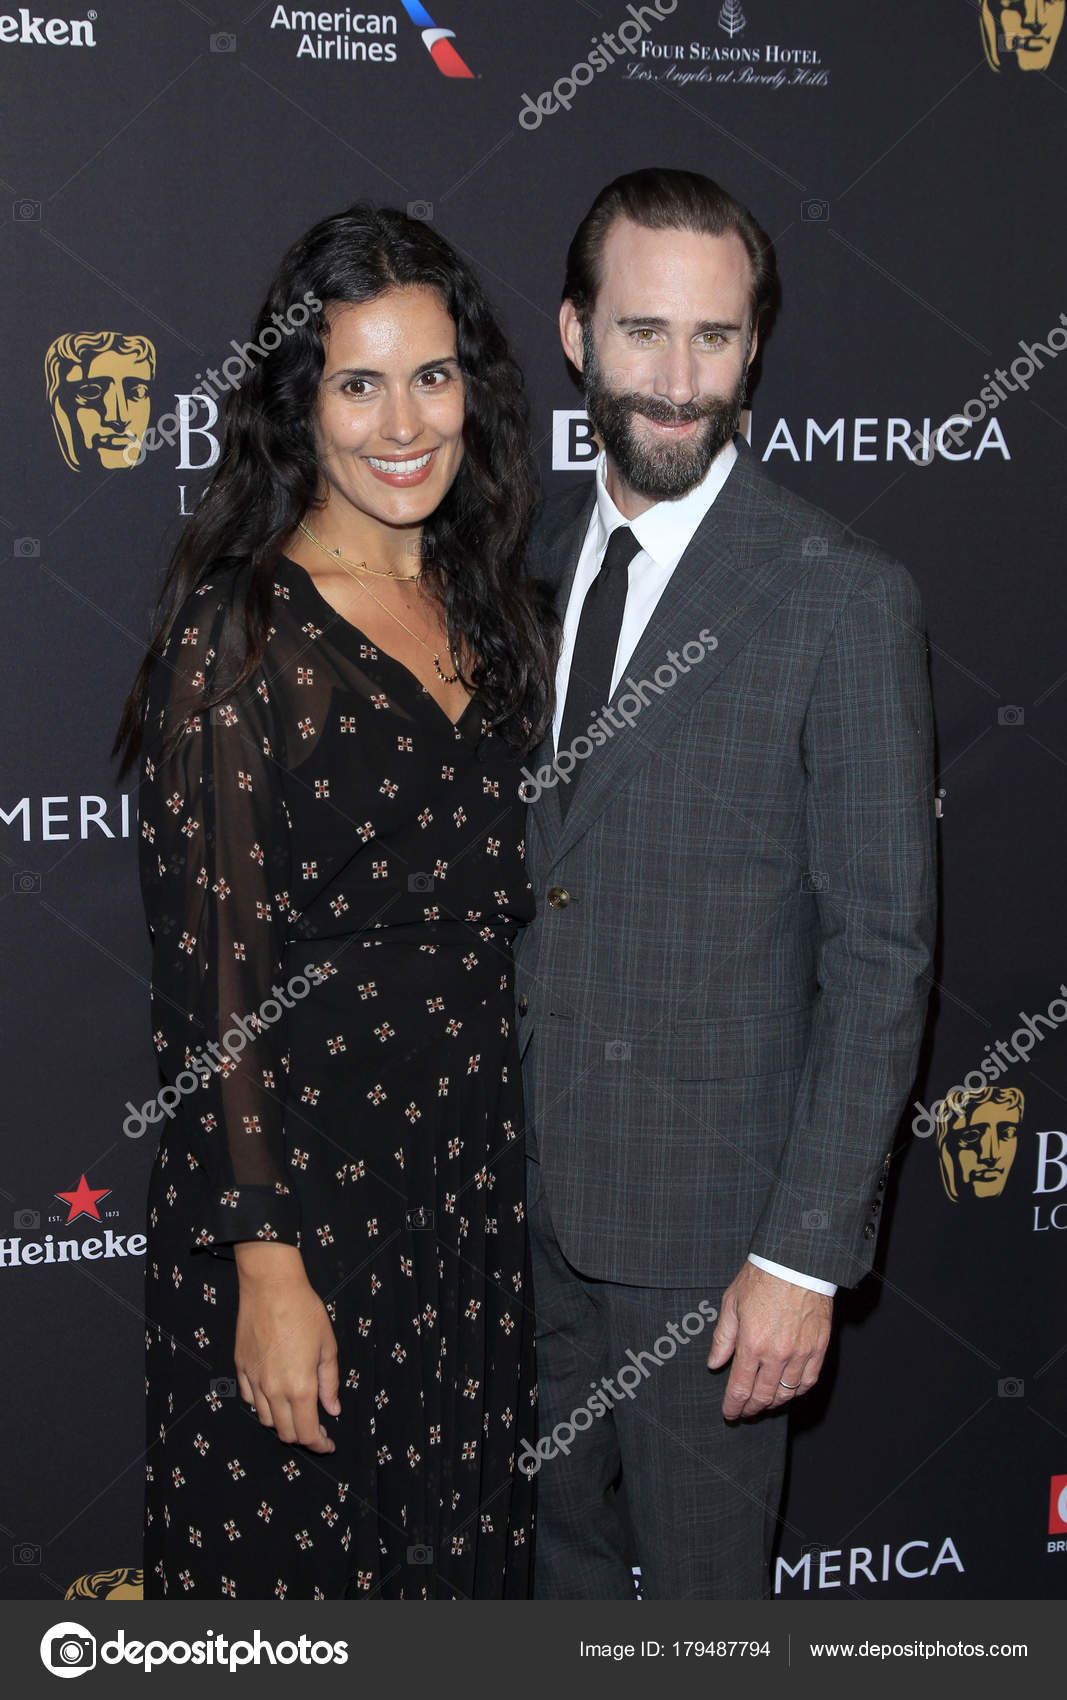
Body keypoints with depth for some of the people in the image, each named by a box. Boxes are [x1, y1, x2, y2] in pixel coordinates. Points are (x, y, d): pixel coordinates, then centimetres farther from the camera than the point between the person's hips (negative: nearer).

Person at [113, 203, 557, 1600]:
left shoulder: (493, 612, 6)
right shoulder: (240, 631, -14)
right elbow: (212, 966, -15)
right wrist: (264, 1262, -17)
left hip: (478, 1170, 6)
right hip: (303, 1182, -6)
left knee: (465, 1547, 19)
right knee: (294, 1549, 11)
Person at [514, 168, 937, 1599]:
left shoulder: (843, 601, -16)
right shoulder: (536, 555, 3)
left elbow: (882, 957, -15)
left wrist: (805, 1254, -17)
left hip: (709, 1207, -5)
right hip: (529, 1176, 5)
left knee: (702, 1573, 13)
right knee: (558, 1537, 22)